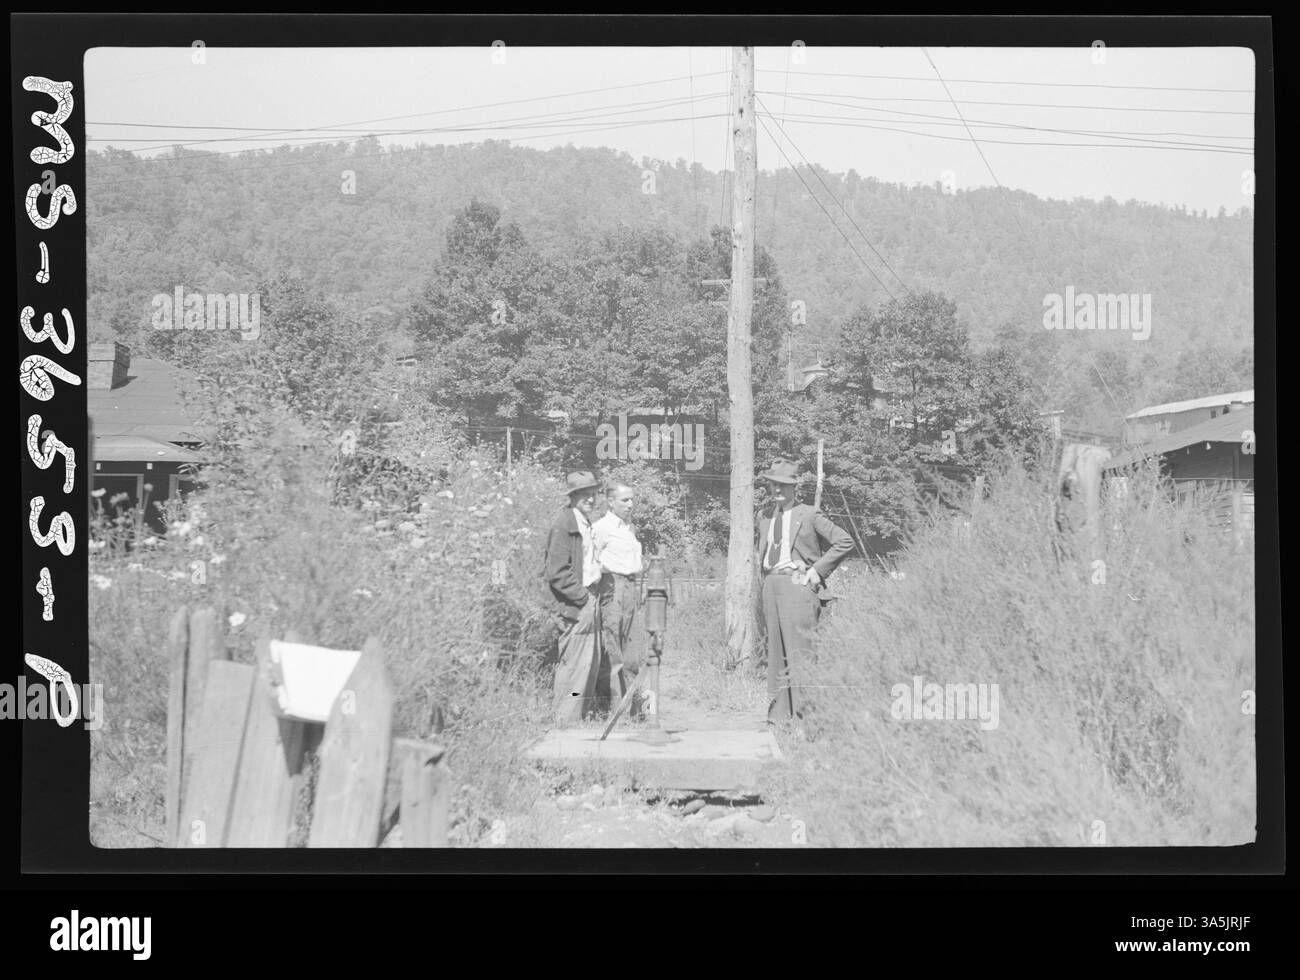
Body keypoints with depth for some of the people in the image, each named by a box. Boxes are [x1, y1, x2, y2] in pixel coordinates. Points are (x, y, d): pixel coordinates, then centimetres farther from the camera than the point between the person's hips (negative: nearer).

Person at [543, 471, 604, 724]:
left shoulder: (586, 523, 17)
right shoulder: (564, 524, -12)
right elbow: (556, 572, -17)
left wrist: (594, 596, 14)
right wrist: (582, 596, -16)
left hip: (589, 598, 10)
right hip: (574, 602, -9)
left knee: (592, 661, 12)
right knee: (574, 661, -8)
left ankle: (587, 713, 20)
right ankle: (567, 720, -4)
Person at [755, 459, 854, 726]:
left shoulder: (809, 515, 0)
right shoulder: (765, 520, 17)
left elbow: (844, 542, -3)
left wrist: (817, 571, -6)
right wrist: (764, 588, 15)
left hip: (797, 583, -6)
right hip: (771, 584, 6)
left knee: (799, 651, -11)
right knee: (775, 651, 6)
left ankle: (806, 713, -11)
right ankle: (779, 713, 9)